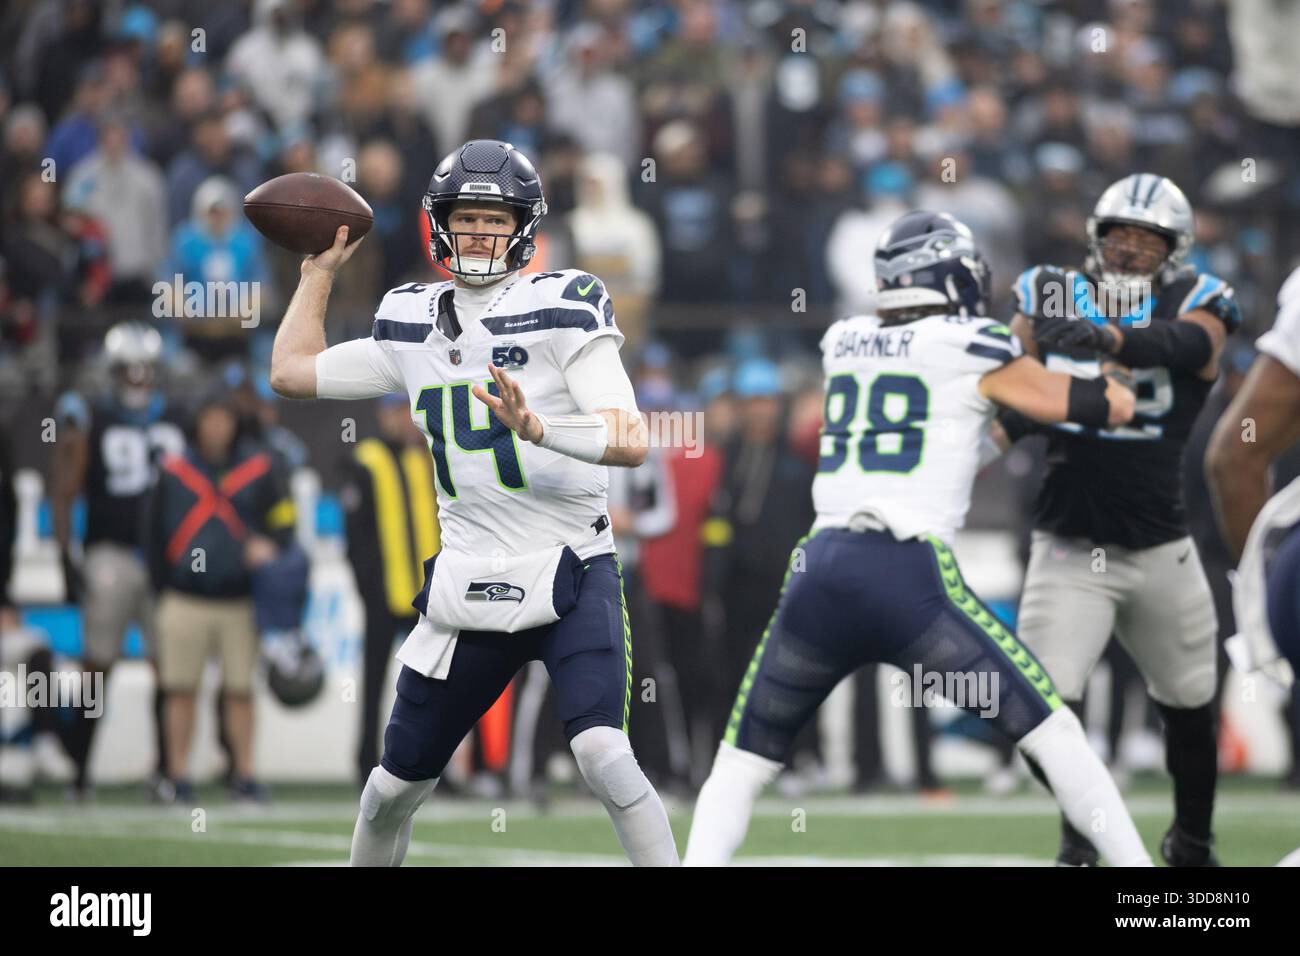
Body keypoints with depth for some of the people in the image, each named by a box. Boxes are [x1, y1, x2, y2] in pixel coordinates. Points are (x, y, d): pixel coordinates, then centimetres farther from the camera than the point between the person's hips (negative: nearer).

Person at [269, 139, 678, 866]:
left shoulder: (561, 308, -7)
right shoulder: (412, 322, 10)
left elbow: (632, 441, -17)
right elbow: (292, 372, 23)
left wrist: (536, 427, -32)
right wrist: (320, 272, 24)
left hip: (571, 577, -5)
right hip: (470, 586, 5)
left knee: (603, 755, -26)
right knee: (396, 784, 12)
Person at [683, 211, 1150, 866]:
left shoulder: (841, 343, 18)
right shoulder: (973, 350, 5)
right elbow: (1112, 407, 11)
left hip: (820, 570, 4)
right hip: (912, 577, -4)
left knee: (741, 763, 13)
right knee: (1051, 732, 8)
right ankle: (1132, 861, 4)